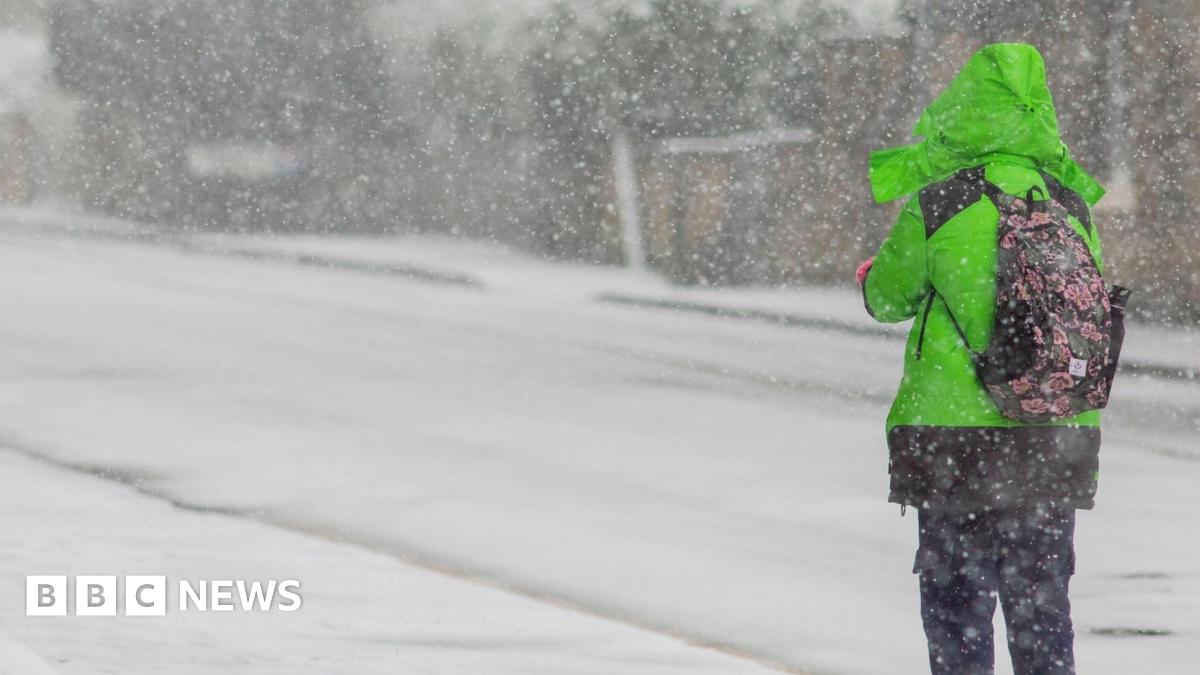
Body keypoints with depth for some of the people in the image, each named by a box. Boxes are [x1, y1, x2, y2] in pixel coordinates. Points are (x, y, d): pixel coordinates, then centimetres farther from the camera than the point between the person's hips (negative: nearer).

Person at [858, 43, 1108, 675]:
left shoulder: (932, 208, -11)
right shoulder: (1073, 207, 1)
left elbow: (888, 299, 1)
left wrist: (870, 274, 25)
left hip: (954, 430, -4)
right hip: (1060, 434, 4)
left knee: (956, 600, 5)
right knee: (1041, 598, 12)